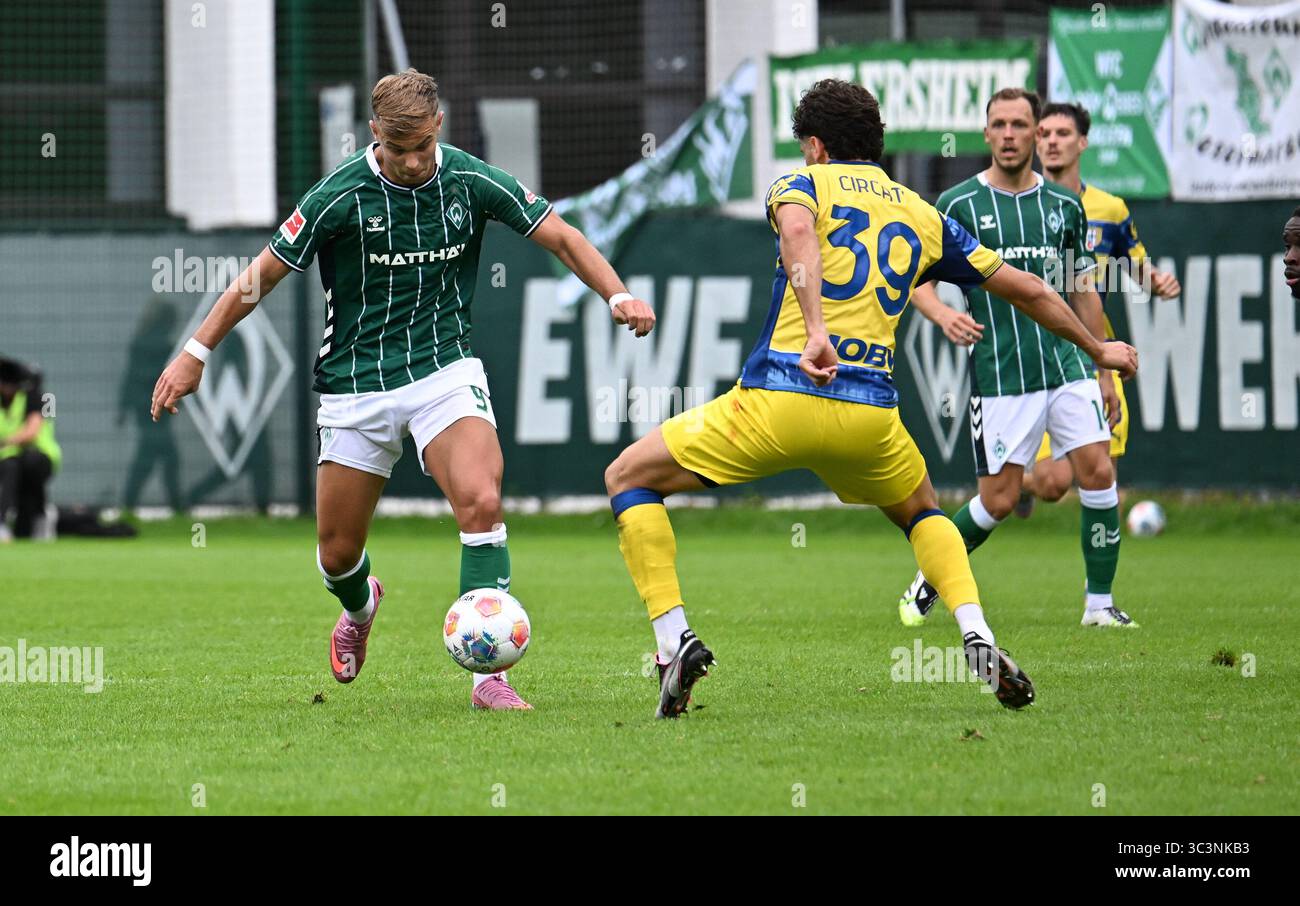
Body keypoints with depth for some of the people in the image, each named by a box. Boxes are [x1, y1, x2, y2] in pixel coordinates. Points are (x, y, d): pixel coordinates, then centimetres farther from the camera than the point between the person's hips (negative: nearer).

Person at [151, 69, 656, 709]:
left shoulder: (471, 182, -7)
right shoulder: (341, 196, -12)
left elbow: (560, 237, 1)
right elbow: (266, 272, -4)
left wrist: (617, 296, -15)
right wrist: (196, 352, -4)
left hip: (446, 369, 0)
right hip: (357, 385, 0)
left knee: (481, 502, -24)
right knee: (337, 553, 6)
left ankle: (488, 675, -22)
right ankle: (361, 606, 45)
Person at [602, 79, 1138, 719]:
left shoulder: (802, 183, 10)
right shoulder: (923, 217, 22)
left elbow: (798, 231, -15)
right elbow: (1025, 289, 28)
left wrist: (815, 330, -29)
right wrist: (1097, 350, 44)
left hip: (777, 400, -4)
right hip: (870, 417, 4)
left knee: (628, 478, 14)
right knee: (921, 512, 34)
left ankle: (674, 639, -4)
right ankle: (977, 637, 8)